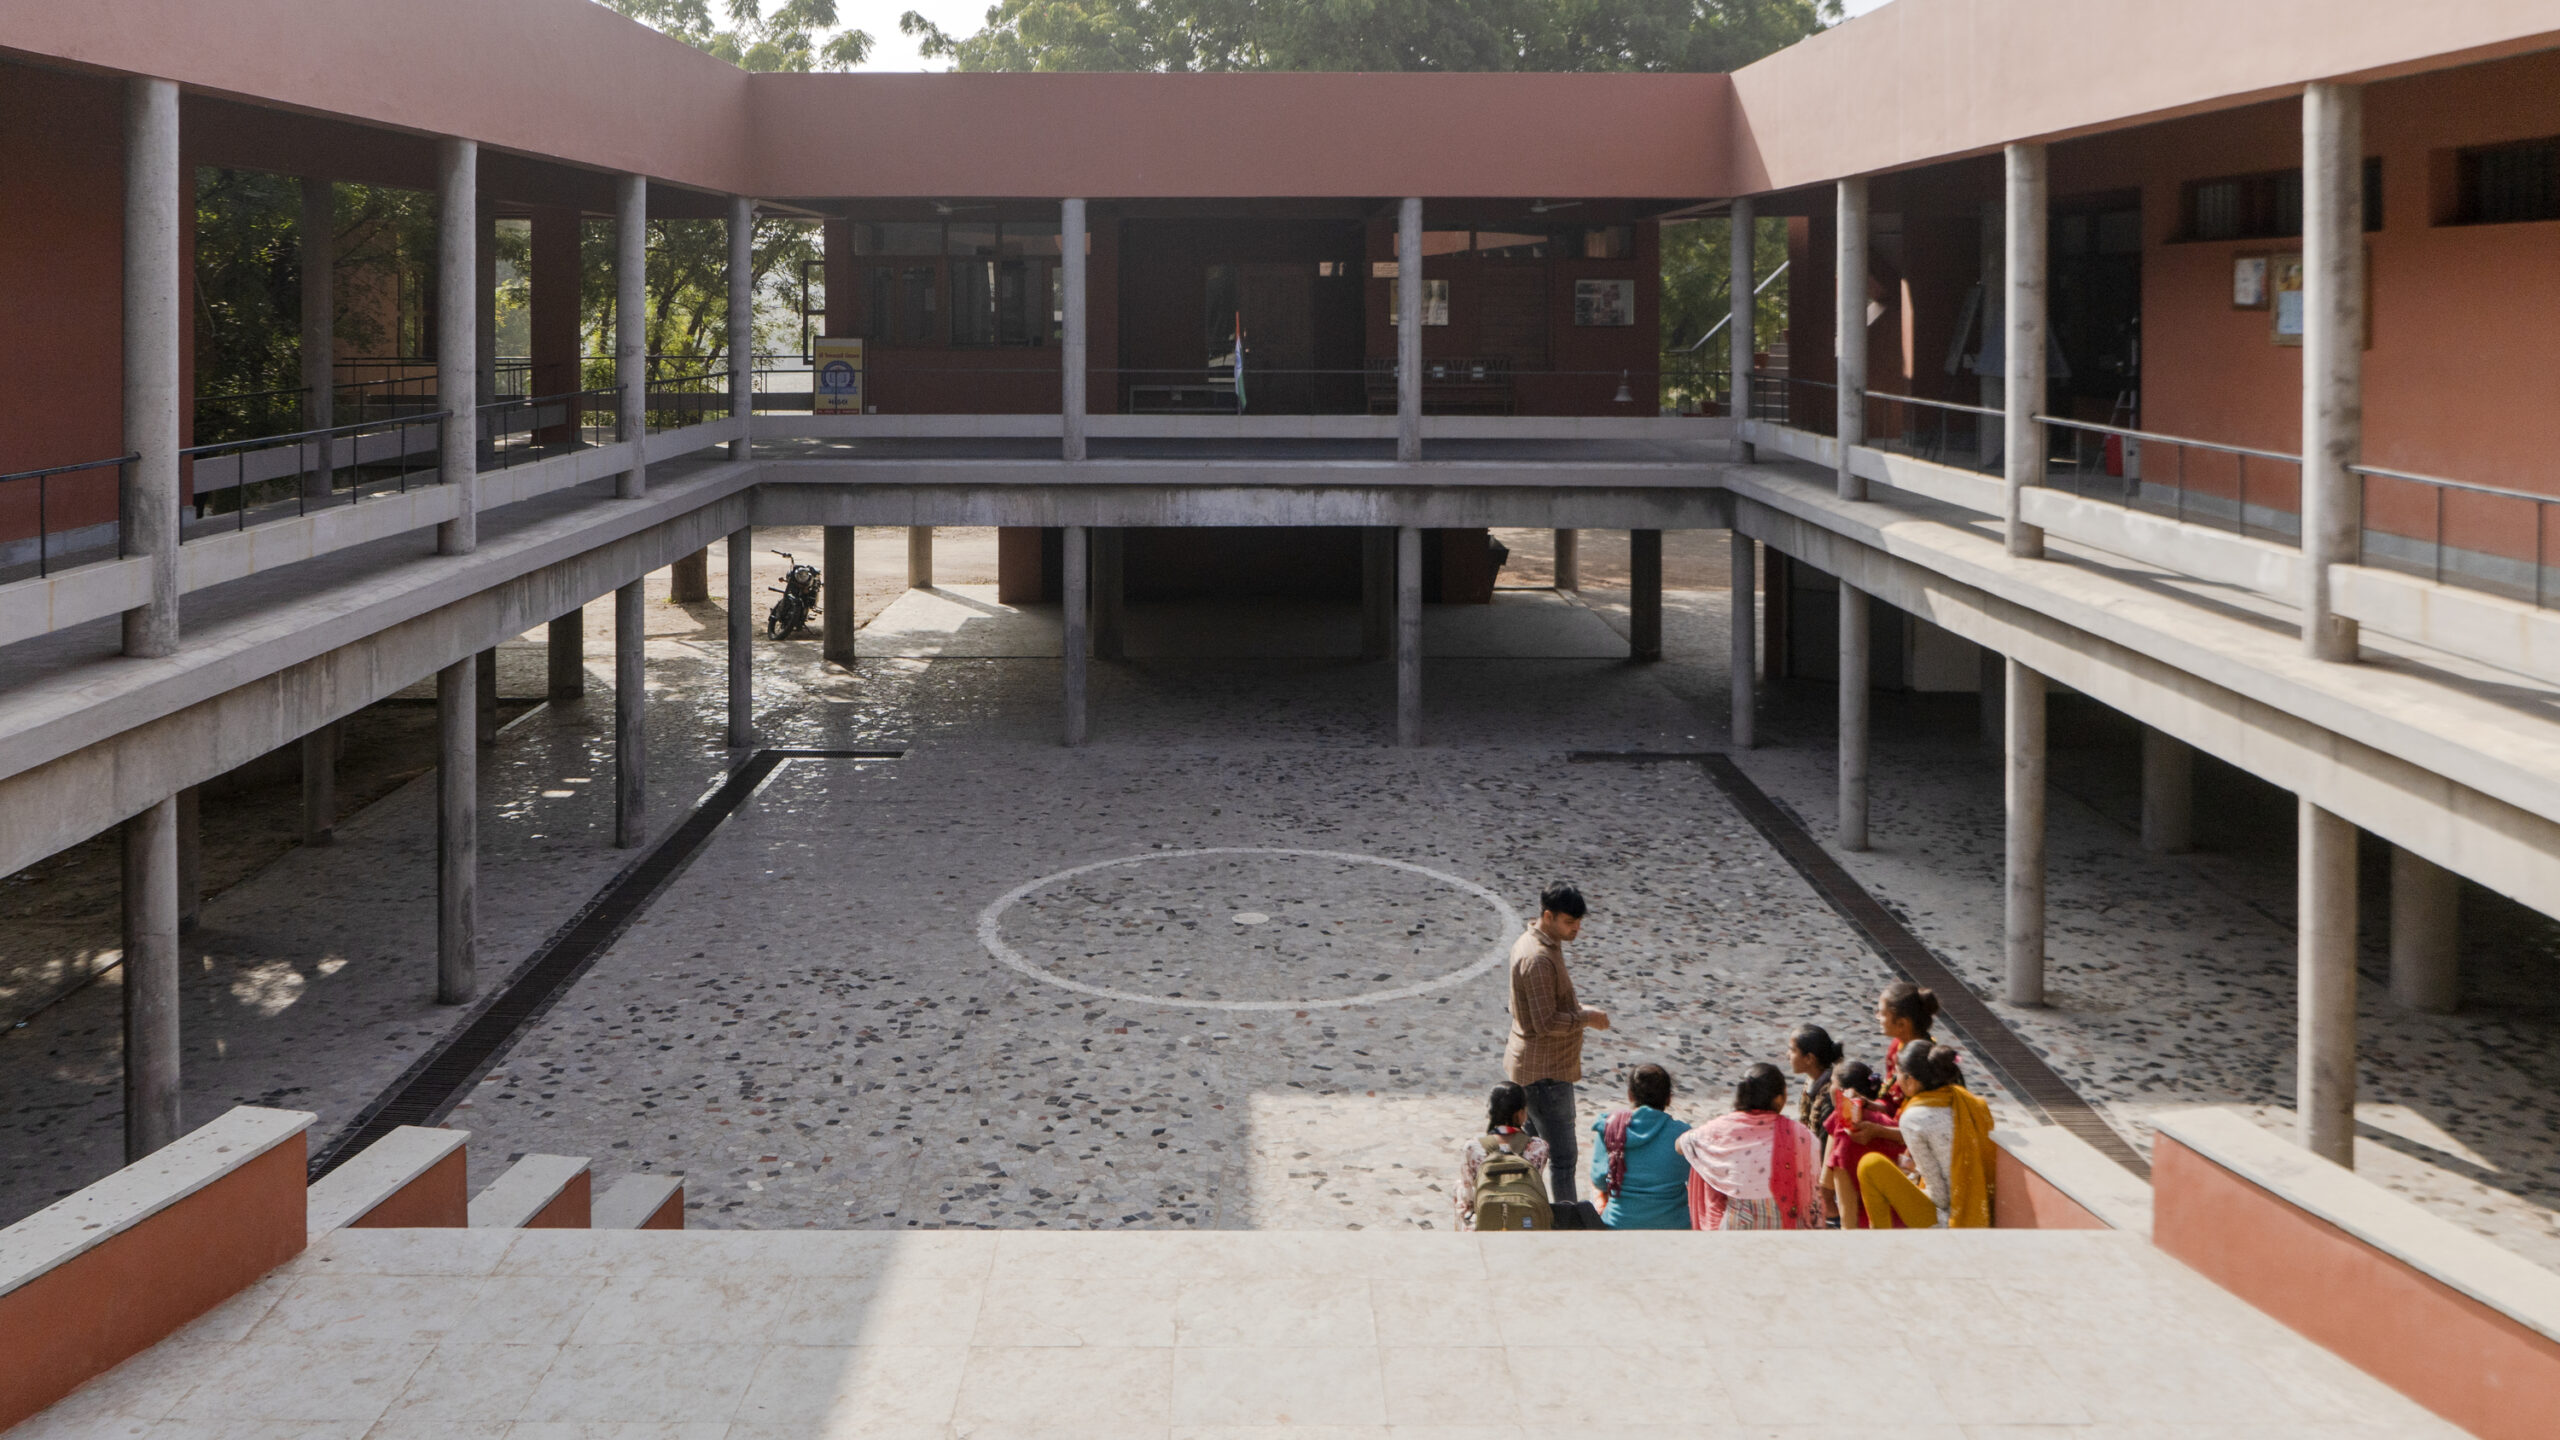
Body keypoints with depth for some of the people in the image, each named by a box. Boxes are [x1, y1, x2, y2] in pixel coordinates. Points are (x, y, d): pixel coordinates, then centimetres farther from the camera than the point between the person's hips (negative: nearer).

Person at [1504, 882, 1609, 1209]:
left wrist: (1580, 1009, 8)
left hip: (1528, 1068, 11)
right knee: (1562, 1156, -5)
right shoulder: (1537, 959, -24)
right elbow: (1546, 1023, -25)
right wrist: (1587, 1018, -14)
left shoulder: (1534, 943, 9)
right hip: (1544, 1072, -11)